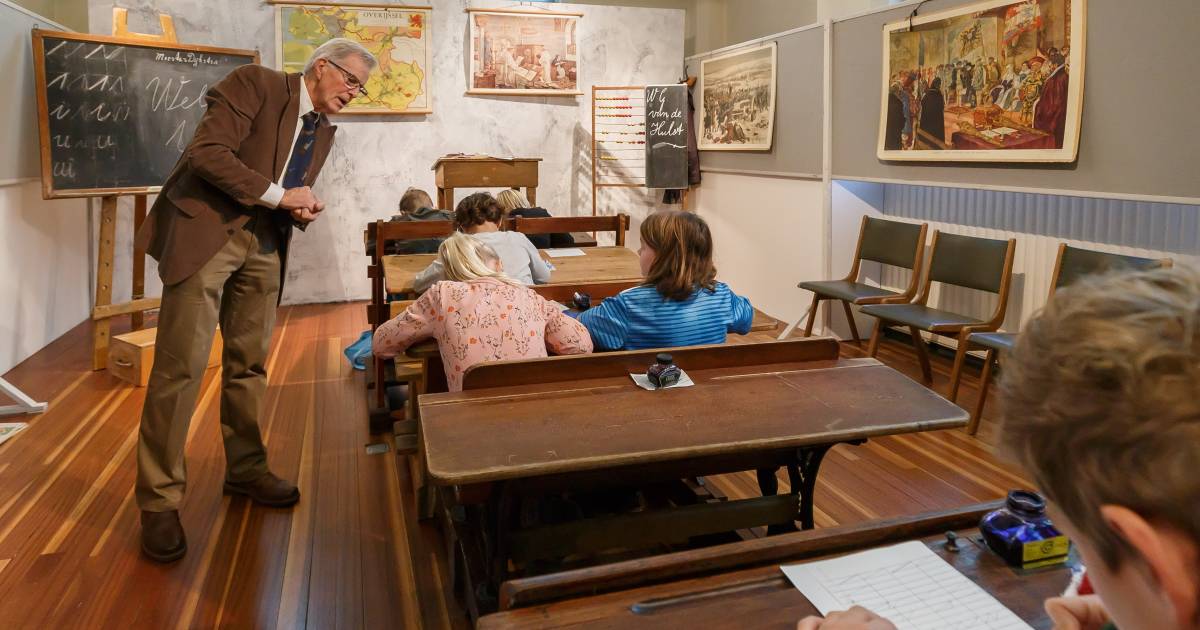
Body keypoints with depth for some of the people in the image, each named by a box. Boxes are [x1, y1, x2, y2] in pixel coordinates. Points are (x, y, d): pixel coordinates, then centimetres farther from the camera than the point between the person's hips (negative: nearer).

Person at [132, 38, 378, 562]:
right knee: (181, 366, -7)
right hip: (206, 229, -7)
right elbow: (207, 151, -17)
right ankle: (159, 500, 1)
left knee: (249, 363, 10)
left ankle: (245, 469, 25)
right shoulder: (255, 84, -7)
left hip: (263, 242, 7)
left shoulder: (323, 131, 15)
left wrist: (301, 210, -2)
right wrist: (278, 194, -17)